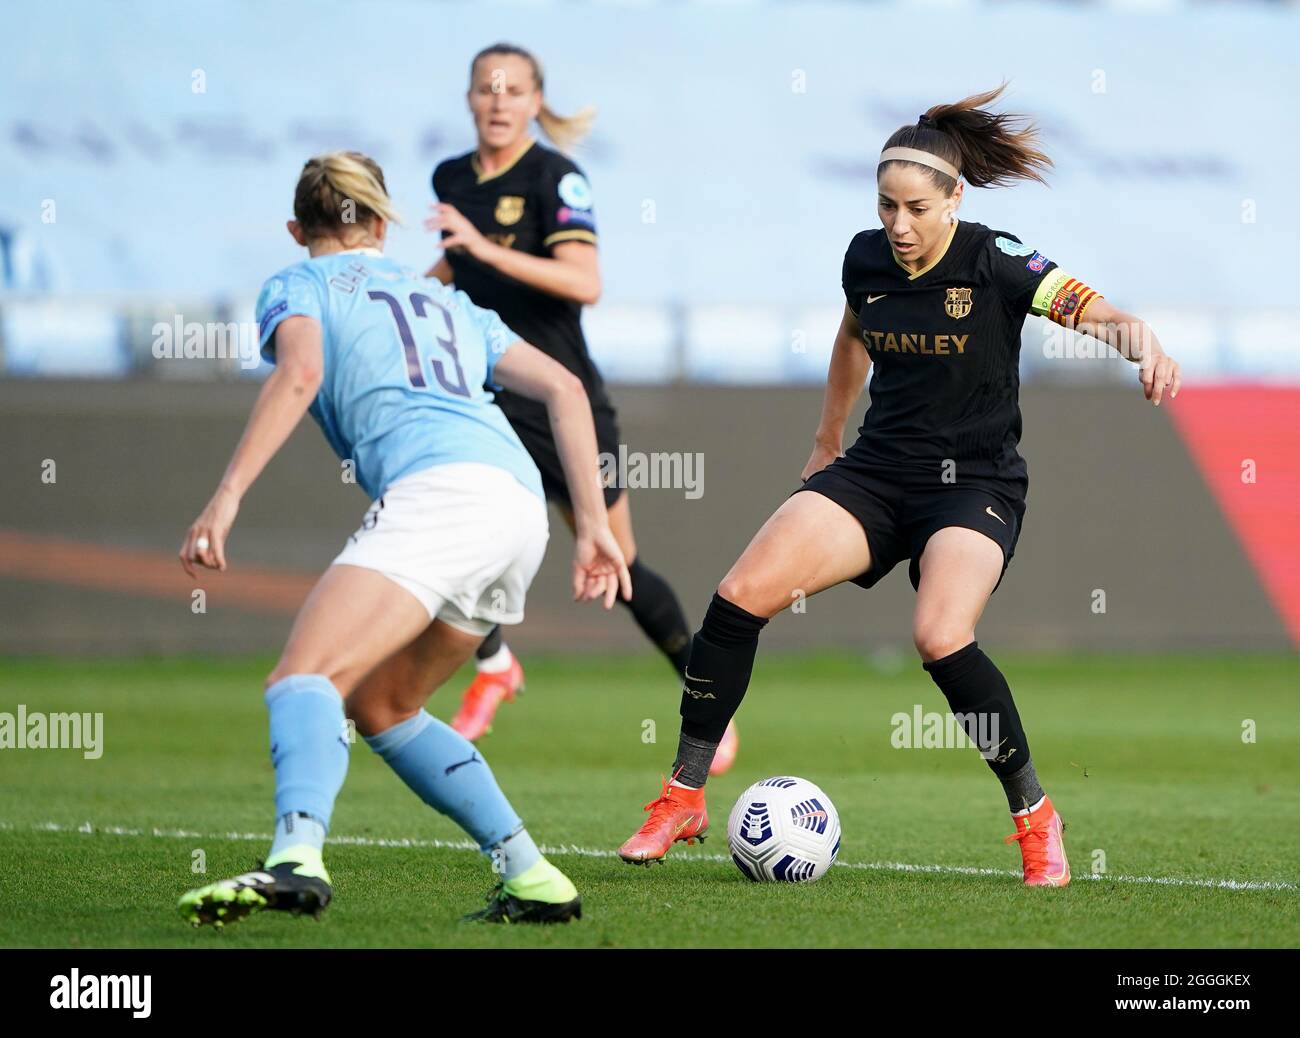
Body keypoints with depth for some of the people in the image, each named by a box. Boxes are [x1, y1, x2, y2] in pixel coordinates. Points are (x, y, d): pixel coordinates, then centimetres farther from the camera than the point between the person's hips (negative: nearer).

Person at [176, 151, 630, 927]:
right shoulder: (443, 300, 34)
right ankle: (531, 878, 14)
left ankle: (297, 856, -49)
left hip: (436, 490, -7)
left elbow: (299, 374, -7)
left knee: (306, 678, -20)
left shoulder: (298, 285, 16)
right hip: (521, 504, 7)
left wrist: (229, 494, -13)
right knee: (374, 705, 21)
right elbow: (565, 389, 27)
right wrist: (594, 524, 23)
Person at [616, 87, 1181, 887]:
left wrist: (1140, 339, -47)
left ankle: (1037, 819, -10)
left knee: (941, 637, -31)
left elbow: (1099, 311, -24)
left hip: (976, 482, -5)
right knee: (741, 595, -13)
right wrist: (827, 438, 34)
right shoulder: (867, 258, 2)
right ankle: (684, 799, 0)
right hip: (878, 472, 5)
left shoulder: (994, 263, -14)